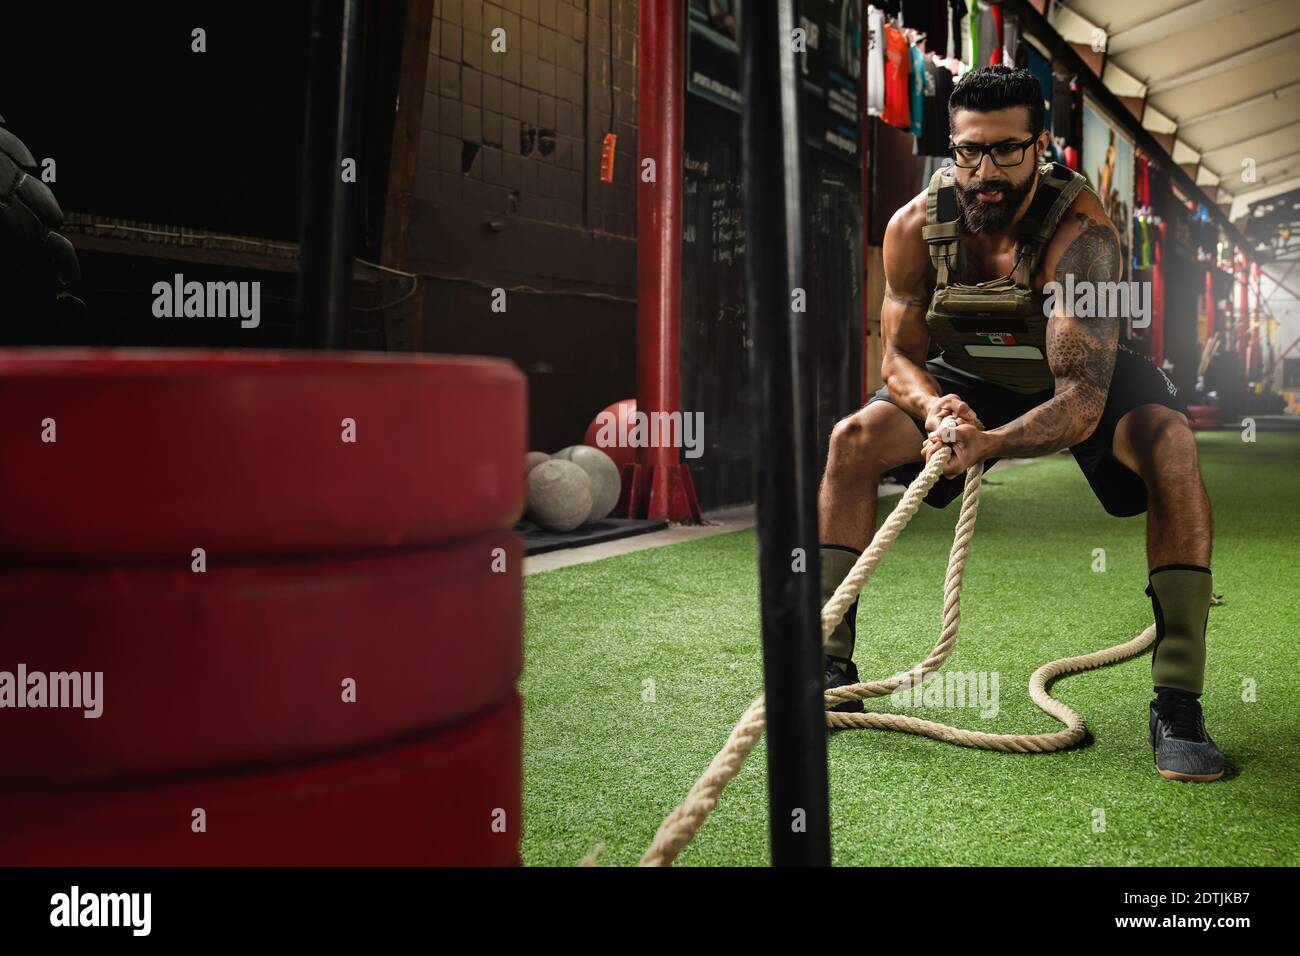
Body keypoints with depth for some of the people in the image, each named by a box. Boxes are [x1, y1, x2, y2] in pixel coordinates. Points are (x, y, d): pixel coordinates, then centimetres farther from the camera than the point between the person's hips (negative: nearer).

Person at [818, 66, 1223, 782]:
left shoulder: (1081, 231, -34)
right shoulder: (915, 227, -22)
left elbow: (1082, 405, -42)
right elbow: (900, 354, -14)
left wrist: (987, 444, -61)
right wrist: (934, 407, -38)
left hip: (1085, 381, -3)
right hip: (970, 381, 3)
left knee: (1168, 444, -33)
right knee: (853, 440, -18)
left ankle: (1177, 701, -27)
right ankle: (830, 667, -9)